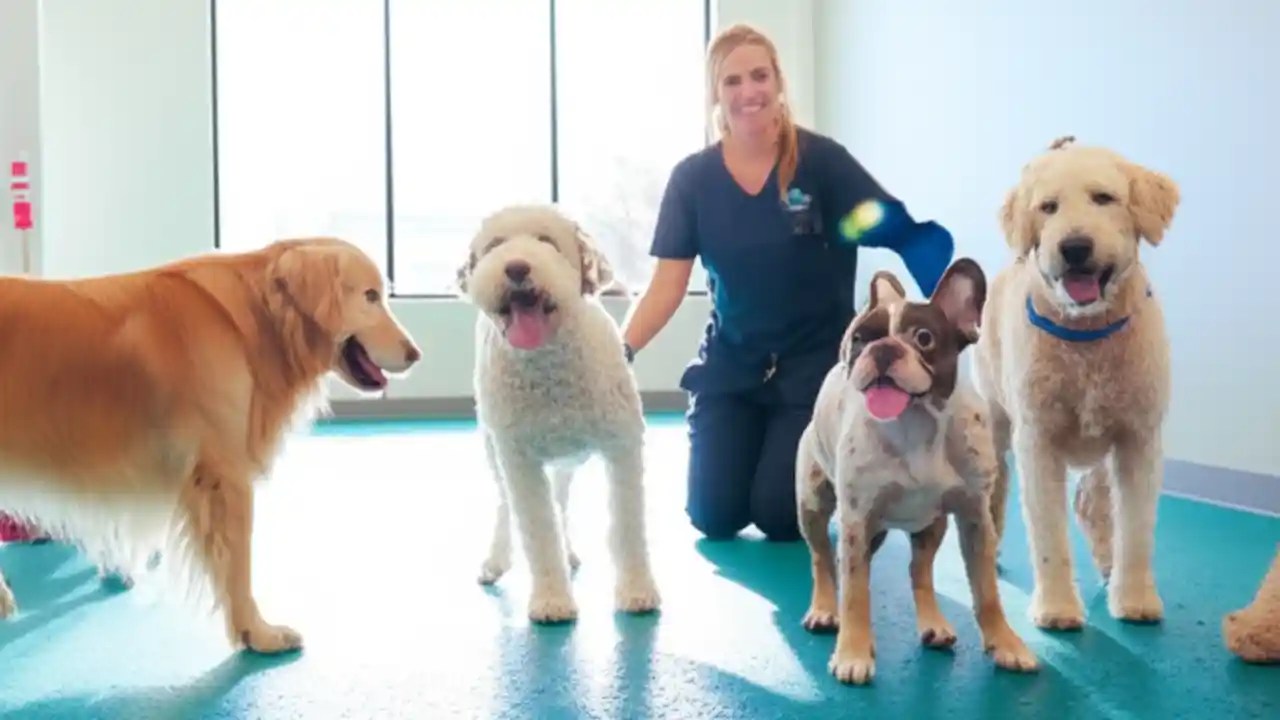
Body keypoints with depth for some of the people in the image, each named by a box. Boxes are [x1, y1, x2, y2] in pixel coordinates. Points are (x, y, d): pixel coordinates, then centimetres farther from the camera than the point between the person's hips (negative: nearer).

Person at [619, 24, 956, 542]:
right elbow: (667, 285, -7)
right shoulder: (692, 178, -3)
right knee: (713, 517, -2)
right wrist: (618, 350, -21)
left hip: (815, 361, -2)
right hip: (730, 363, 3)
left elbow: (902, 234, -11)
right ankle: (756, 449, 31)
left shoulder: (821, 160, -9)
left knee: (779, 516, -9)